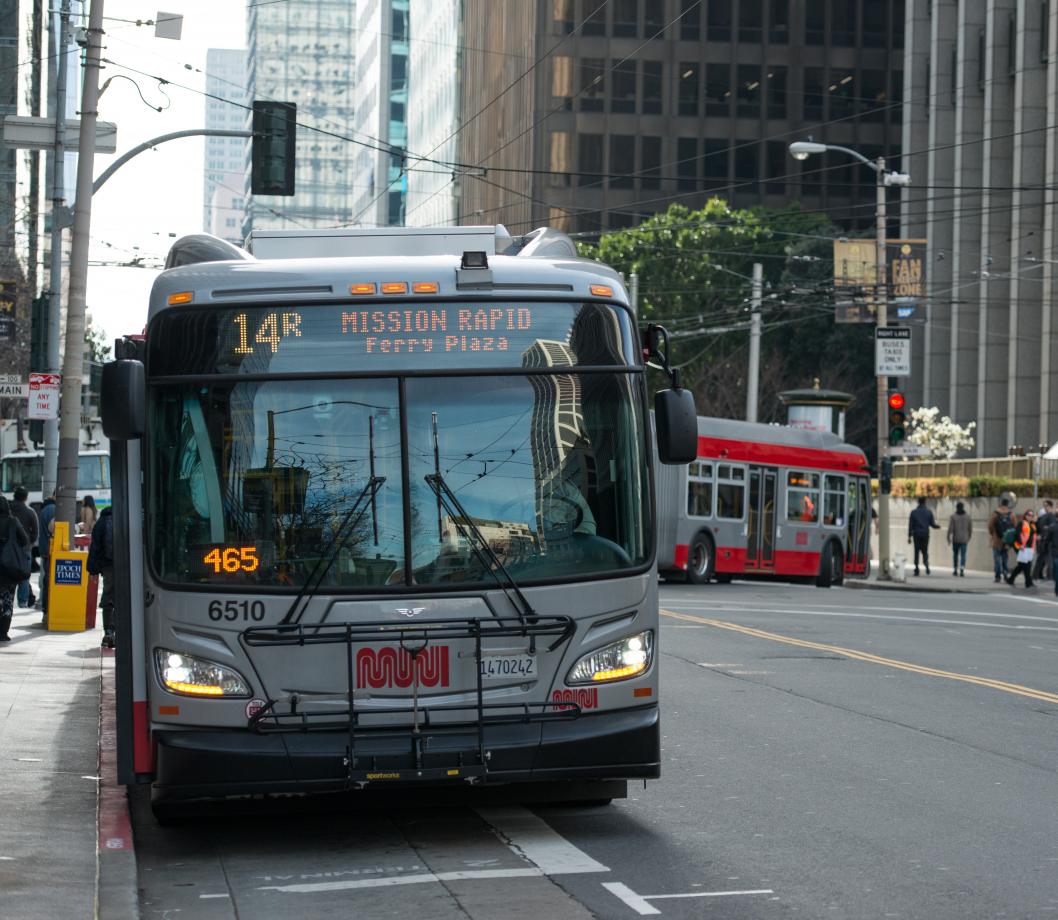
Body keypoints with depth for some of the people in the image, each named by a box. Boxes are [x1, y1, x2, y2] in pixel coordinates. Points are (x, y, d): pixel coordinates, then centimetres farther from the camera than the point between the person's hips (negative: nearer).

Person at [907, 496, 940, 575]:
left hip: (916, 534, -1)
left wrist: (909, 536, 0)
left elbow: (910, 525, -2)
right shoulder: (929, 512, 0)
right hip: (925, 534, 1)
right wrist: (938, 526, 26)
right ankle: (926, 564, -18)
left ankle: (916, 569, 3)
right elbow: (932, 524, 3)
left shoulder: (914, 512, -1)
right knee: (925, 551, 8)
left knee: (916, 552, 5)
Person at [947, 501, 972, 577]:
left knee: (955, 554, 14)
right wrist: (969, 537, 19)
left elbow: (950, 529, -9)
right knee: (963, 555, -3)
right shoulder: (968, 517, 2)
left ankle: (955, 570, 22)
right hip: (964, 539, 0)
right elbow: (970, 529, 5)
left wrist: (948, 538, 0)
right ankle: (962, 570, -21)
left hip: (955, 539, 0)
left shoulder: (953, 517, -5)